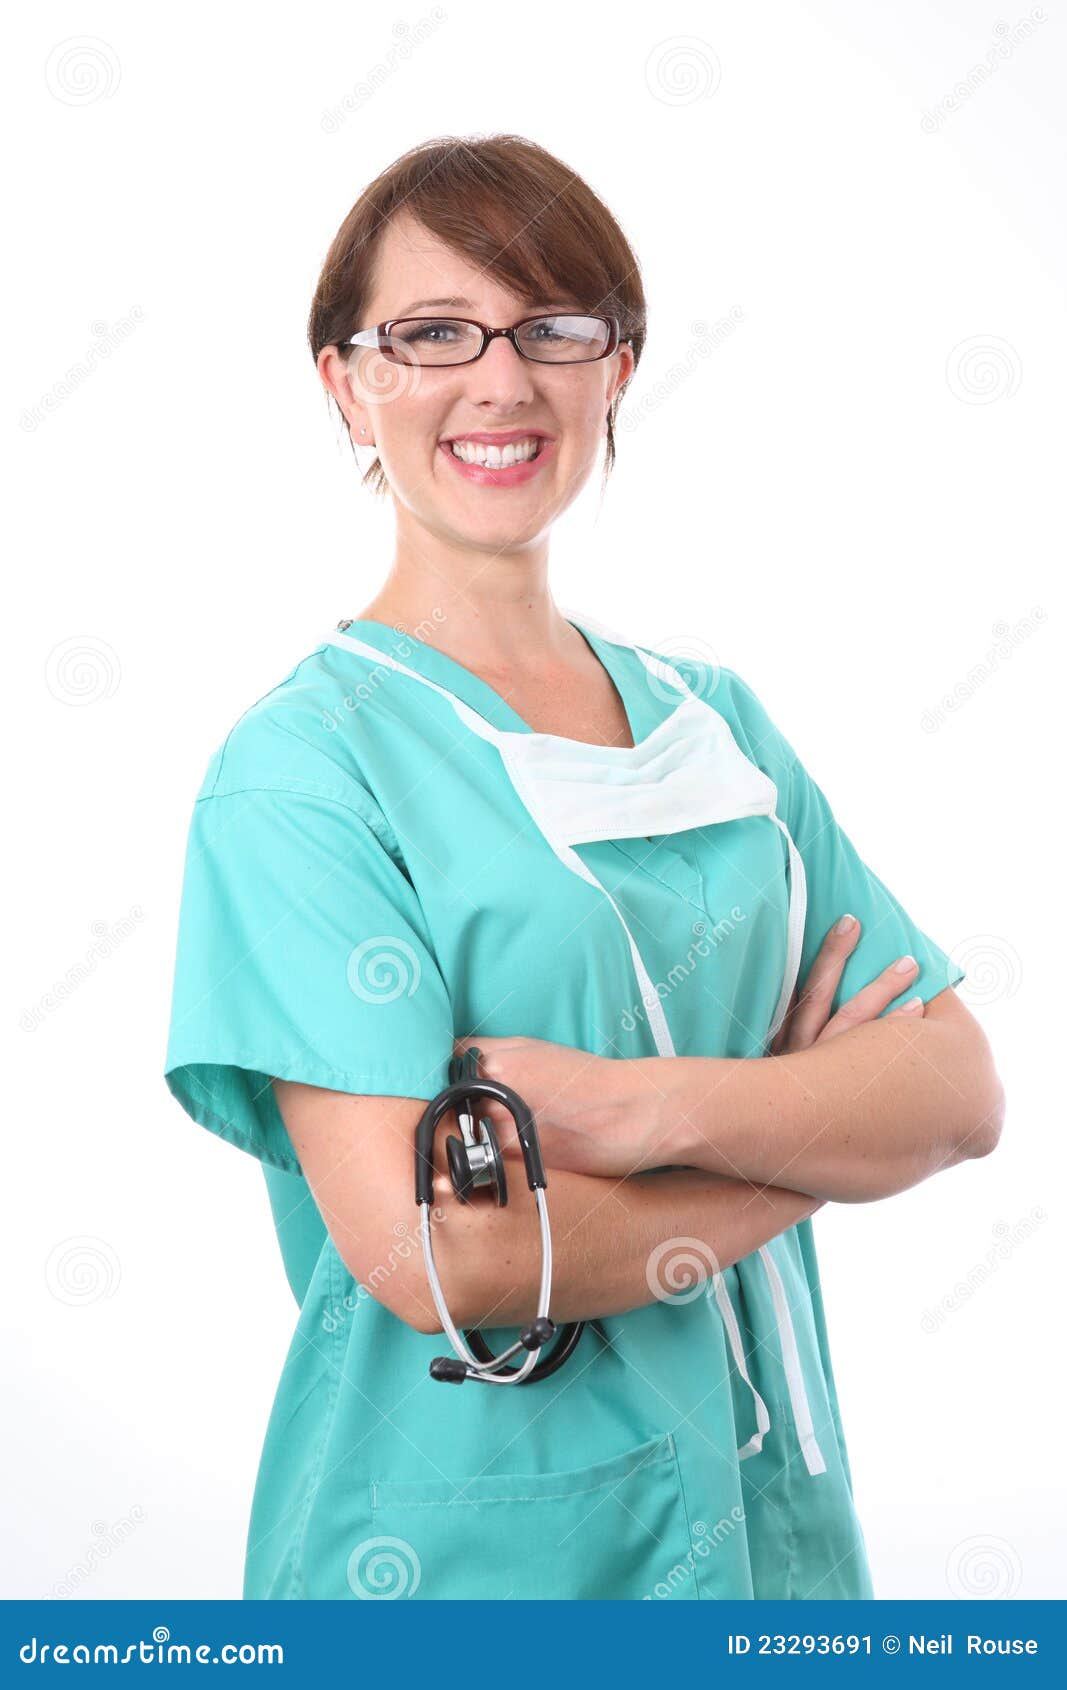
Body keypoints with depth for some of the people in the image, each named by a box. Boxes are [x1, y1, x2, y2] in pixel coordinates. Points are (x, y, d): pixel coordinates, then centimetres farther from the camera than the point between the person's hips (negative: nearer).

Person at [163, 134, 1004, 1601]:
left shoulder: (713, 715, 3)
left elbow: (961, 1089, -4)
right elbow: (428, 1255, -23)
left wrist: (647, 1108, -21)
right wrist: (806, 1131, -11)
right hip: (467, 1542, -5)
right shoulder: (300, 764, -14)